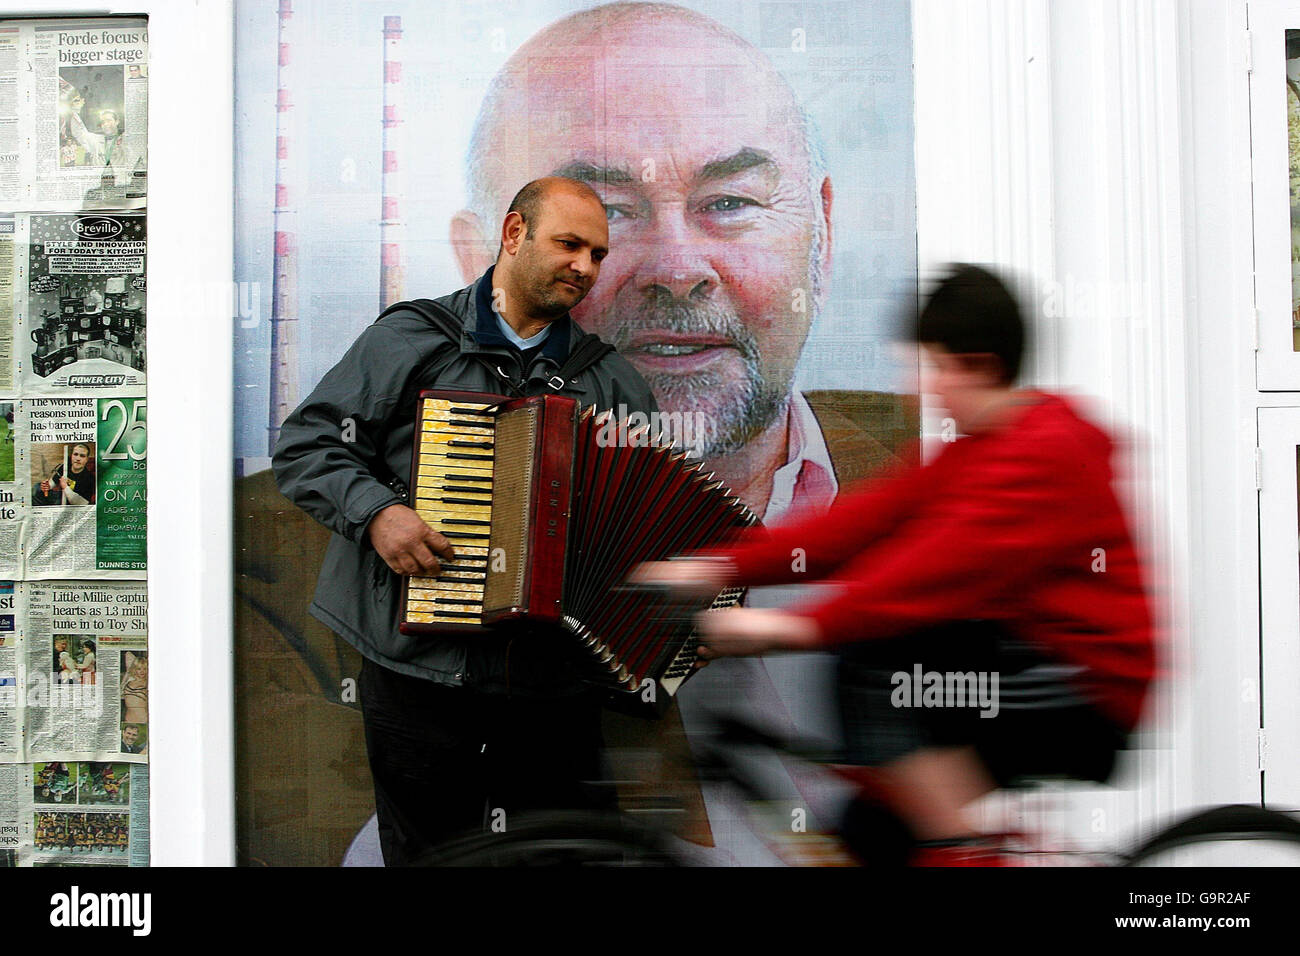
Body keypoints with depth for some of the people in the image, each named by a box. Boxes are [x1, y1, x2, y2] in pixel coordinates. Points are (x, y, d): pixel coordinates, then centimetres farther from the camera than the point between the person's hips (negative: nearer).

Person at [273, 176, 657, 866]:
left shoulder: (610, 381, 12)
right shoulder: (411, 339, 3)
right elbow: (305, 446, 0)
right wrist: (374, 512, -16)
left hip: (554, 682, 3)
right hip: (418, 671, -2)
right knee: (425, 851, 10)